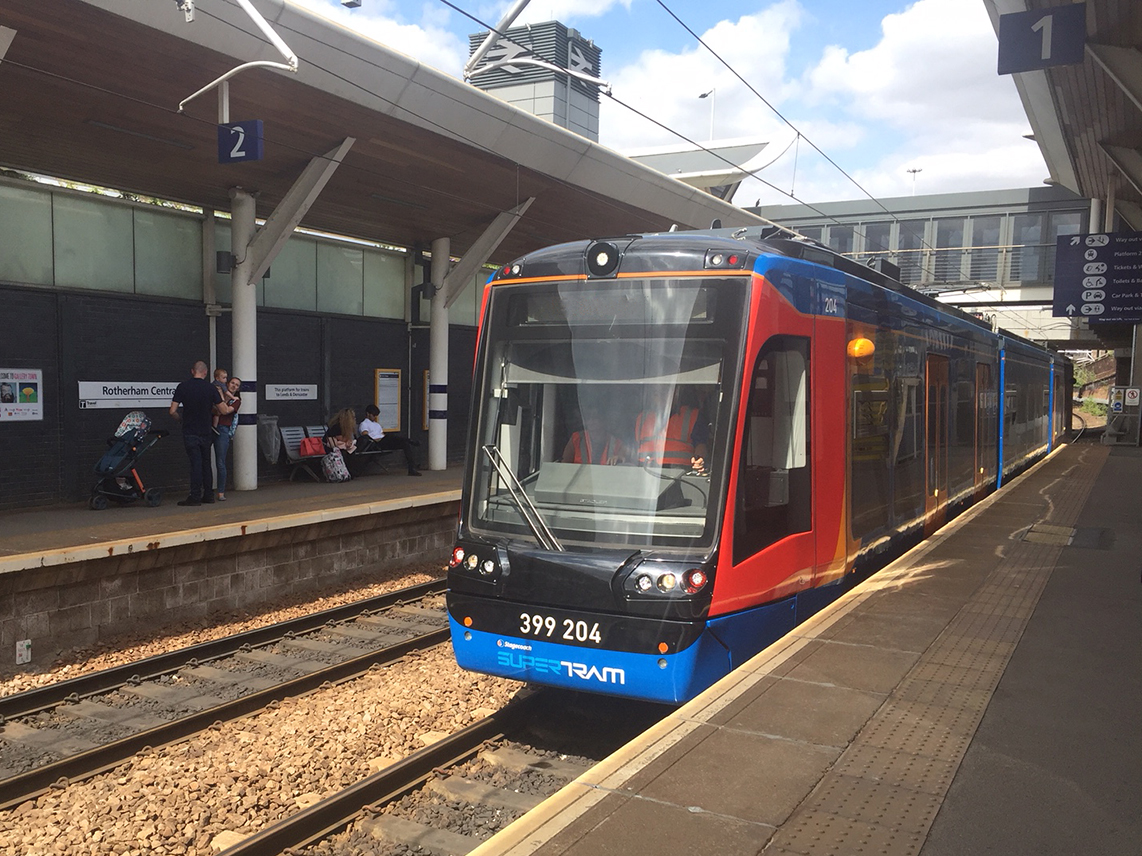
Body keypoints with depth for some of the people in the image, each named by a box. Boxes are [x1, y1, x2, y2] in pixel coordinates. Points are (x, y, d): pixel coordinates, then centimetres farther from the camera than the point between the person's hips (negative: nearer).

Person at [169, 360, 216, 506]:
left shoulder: (183, 387, -6)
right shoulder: (210, 388, -2)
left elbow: (173, 411, -8)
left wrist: (181, 418, 12)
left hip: (190, 432, -2)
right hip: (205, 432, 2)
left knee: (196, 463, -3)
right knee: (206, 463, 12)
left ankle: (195, 496, -4)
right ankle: (208, 495, 16)